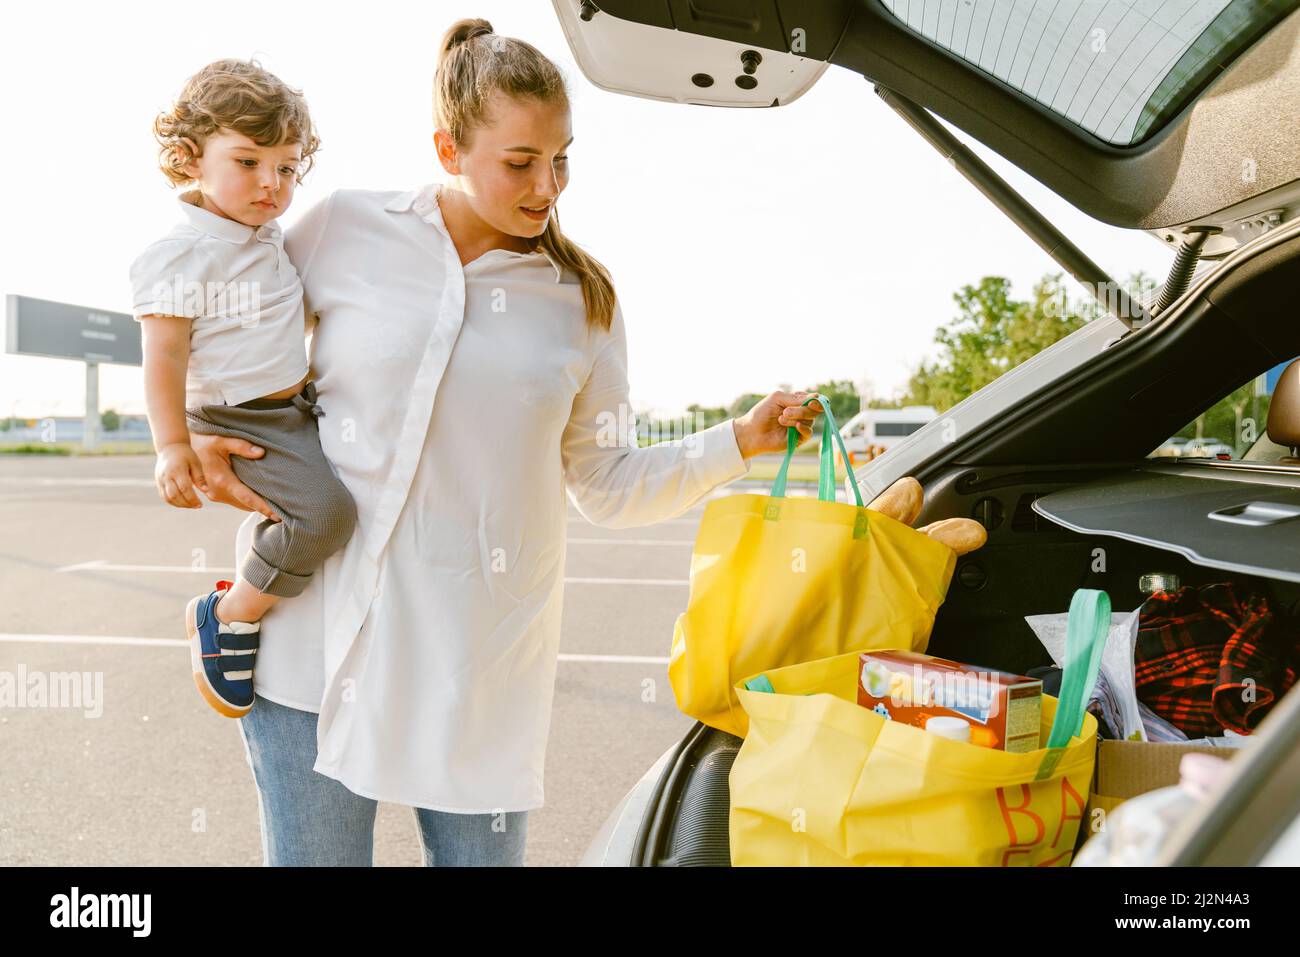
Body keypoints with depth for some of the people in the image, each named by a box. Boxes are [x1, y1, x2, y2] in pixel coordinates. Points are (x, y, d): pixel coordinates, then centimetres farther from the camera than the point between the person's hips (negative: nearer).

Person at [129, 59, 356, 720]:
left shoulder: (269, 237, 10)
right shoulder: (179, 255, -15)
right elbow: (164, 357, -16)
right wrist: (172, 447, -18)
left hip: (299, 408, 9)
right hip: (243, 422, -9)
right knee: (326, 511, -27)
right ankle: (227, 617, -7)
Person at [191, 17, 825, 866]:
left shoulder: (584, 301, 6)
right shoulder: (342, 231, 0)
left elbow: (609, 488, 8)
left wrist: (739, 442, -2)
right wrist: (194, 445, -3)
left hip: (481, 663, 1)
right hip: (318, 637, 0)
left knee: (481, 850, 10)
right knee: (312, 853, 12)